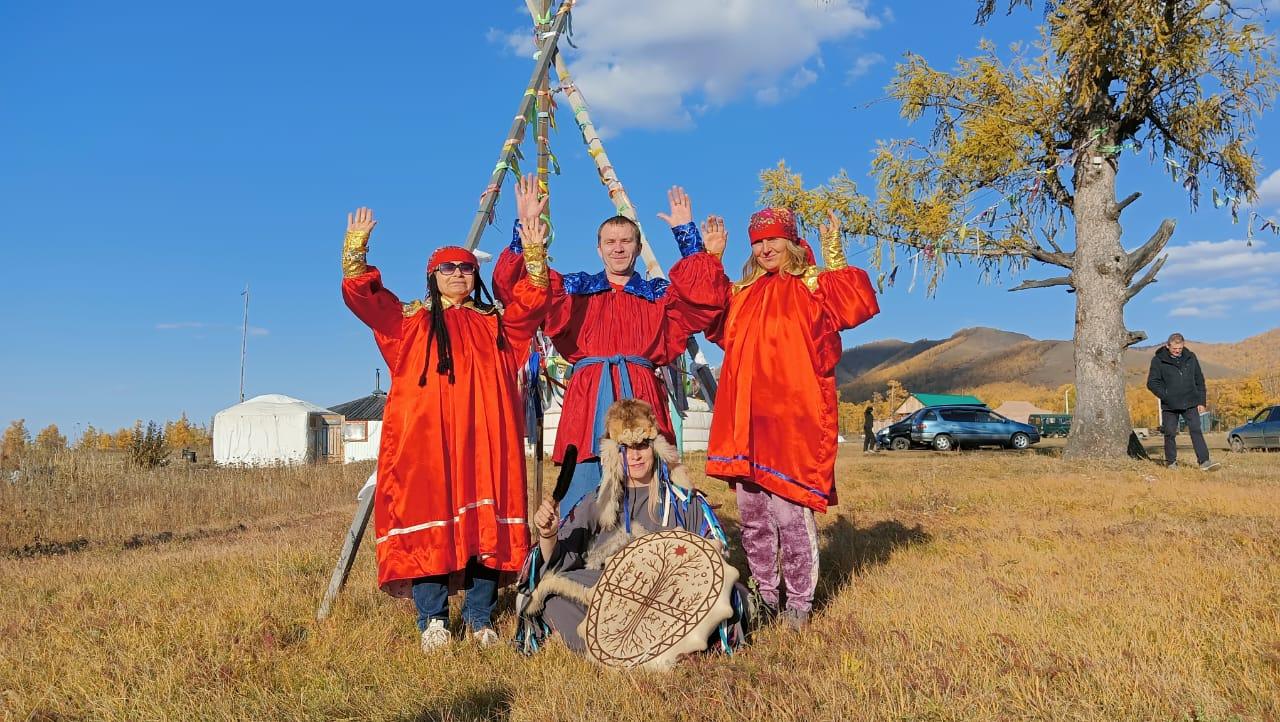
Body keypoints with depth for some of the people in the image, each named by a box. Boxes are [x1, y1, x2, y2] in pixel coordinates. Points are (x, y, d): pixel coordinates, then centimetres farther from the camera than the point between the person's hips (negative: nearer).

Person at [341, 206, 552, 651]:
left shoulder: (495, 323, 20)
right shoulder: (409, 321, 17)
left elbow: (533, 300, 8)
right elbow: (359, 292, 8)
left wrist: (534, 254, -2)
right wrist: (357, 245, -2)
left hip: (482, 439, 1)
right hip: (424, 439, -1)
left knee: (484, 522, -2)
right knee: (427, 520, -8)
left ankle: (480, 620, 6)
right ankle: (433, 621, -1)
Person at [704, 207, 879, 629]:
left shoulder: (814, 286, 2)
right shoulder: (743, 293, 19)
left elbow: (857, 304, -12)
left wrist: (833, 256, -15)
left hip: (792, 417, -6)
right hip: (745, 419, 6)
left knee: (790, 513, -5)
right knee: (752, 516, 12)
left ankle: (799, 602, 10)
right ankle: (764, 595, 26)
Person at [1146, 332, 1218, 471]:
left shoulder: (1191, 357, 7)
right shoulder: (1158, 360, -3)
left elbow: (1199, 380, 13)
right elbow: (1152, 383, -3)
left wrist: (1201, 402, 7)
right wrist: (1166, 396, -13)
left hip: (1190, 403, 2)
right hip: (1169, 406, -2)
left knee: (1196, 430, -6)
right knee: (1170, 433, 3)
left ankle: (1204, 461, -7)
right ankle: (1171, 463, 15)